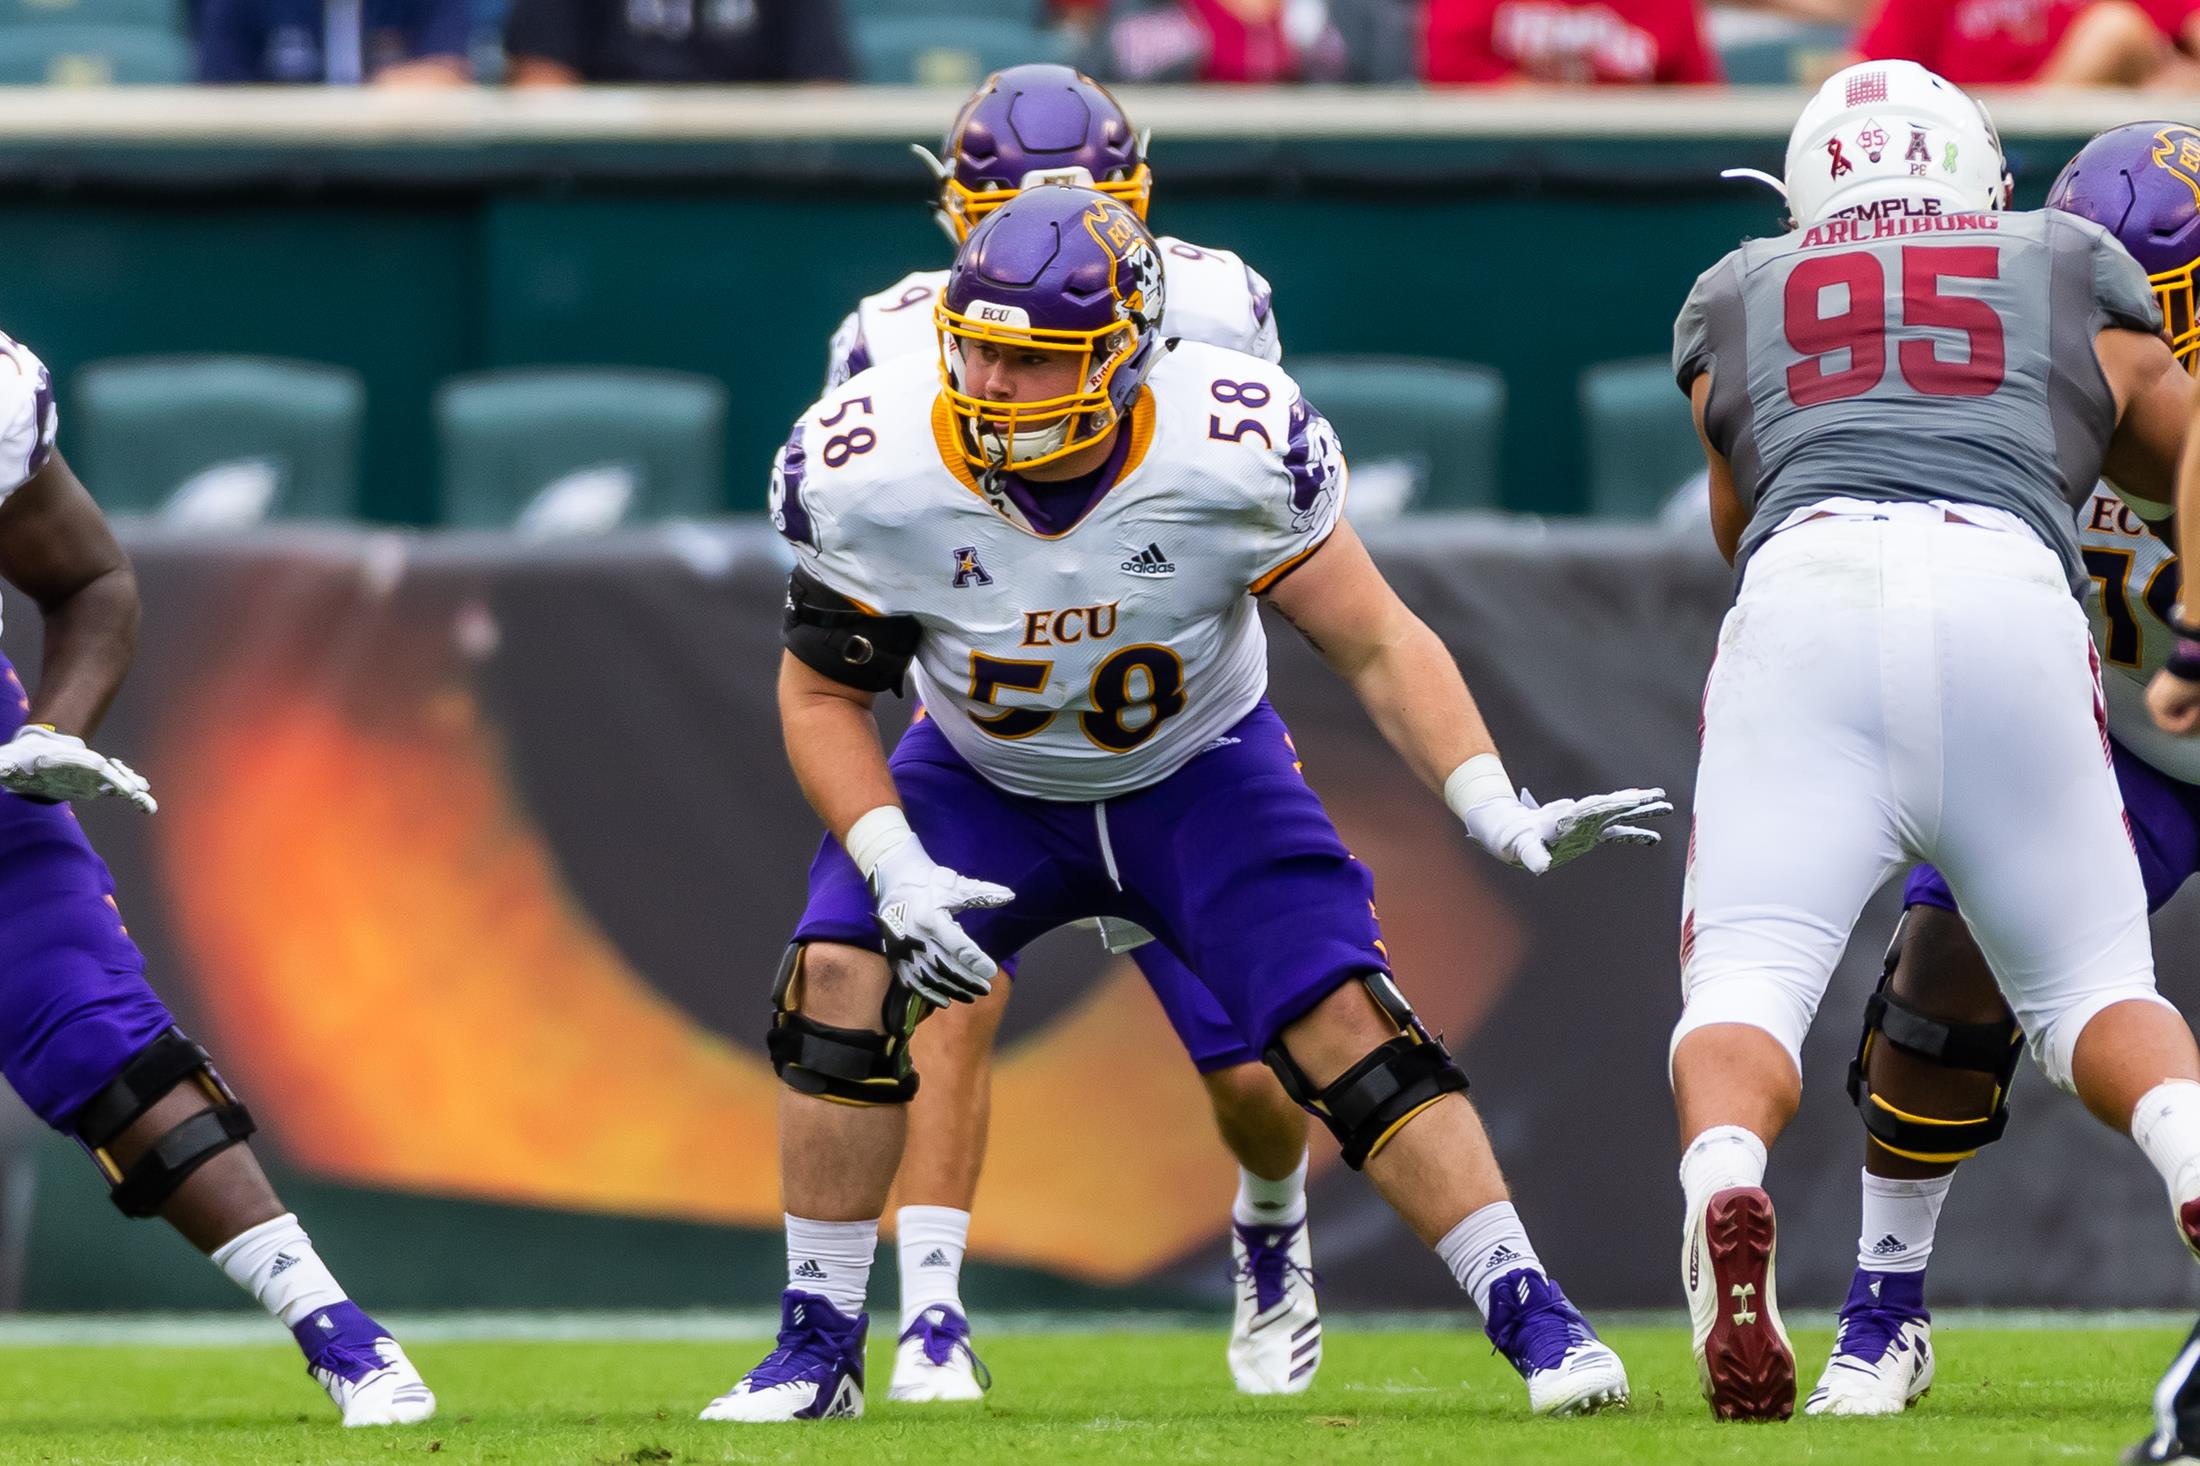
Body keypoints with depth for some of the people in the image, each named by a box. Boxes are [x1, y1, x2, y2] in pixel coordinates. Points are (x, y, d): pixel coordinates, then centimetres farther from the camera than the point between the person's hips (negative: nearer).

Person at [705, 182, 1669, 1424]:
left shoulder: (1233, 455, -30)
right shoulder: (869, 474, -27)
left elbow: (1378, 646, -20)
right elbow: (823, 693, -12)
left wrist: (1503, 817, -30)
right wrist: (897, 872, -26)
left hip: (1197, 777, -1)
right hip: (985, 781, 1)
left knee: (1345, 1019, -16)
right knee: (841, 981, -20)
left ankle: (1537, 1321, -7)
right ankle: (819, 1347, -5)